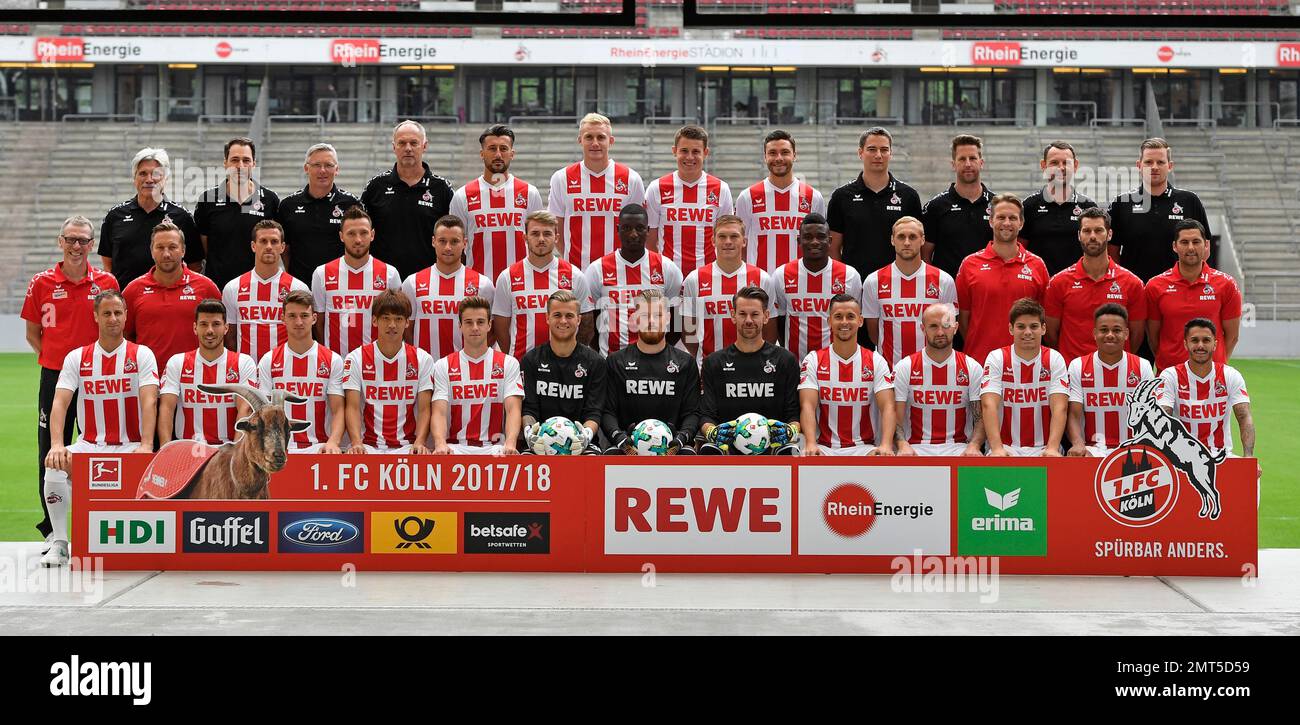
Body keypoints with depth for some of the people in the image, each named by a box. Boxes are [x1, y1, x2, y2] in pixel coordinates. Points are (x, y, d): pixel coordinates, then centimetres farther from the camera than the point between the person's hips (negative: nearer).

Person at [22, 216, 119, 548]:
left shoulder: (107, 283, 2)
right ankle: (52, 530, 12)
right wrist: (53, 355, -1)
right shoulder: (42, 283, 3)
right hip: (54, 376, 1)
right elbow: (32, 332, 10)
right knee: (51, 455, 2)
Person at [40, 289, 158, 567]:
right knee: (55, 467, -29)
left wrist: (146, 445, -29)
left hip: (129, 447, -2)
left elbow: (149, 401, -12)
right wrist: (56, 444, -23)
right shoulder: (77, 357, 7)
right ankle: (59, 542, -13)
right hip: (88, 445, 2)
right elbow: (60, 402, -5)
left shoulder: (142, 355, 1)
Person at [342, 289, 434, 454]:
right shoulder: (356, 359, 4)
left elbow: (424, 409, 1)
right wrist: (356, 443, -20)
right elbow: (352, 408, -3)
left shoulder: (422, 360, 6)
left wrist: (419, 443, -17)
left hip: (406, 446, 1)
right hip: (367, 445, -1)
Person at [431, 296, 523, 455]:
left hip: (494, 447, 0)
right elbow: (439, 412, -2)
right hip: (455, 446, 0)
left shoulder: (509, 364, 8)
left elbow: (513, 409, -4)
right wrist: (440, 444, -25)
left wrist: (510, 444, -25)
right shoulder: (443, 366, 9)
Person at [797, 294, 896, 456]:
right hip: (824, 447, 0)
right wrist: (811, 444, -28)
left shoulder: (876, 361, 6)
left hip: (864, 447, 0)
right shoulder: (814, 360, 5)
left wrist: (886, 445, -26)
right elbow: (808, 406, -8)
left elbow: (887, 407, -6)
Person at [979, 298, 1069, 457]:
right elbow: (989, 405, -12)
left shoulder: (1054, 359, 3)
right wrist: (997, 448, -27)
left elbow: (1059, 407, -9)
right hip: (1005, 447, -1)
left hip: (1043, 448, 1)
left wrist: (1052, 448, -25)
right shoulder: (996, 358, 1)